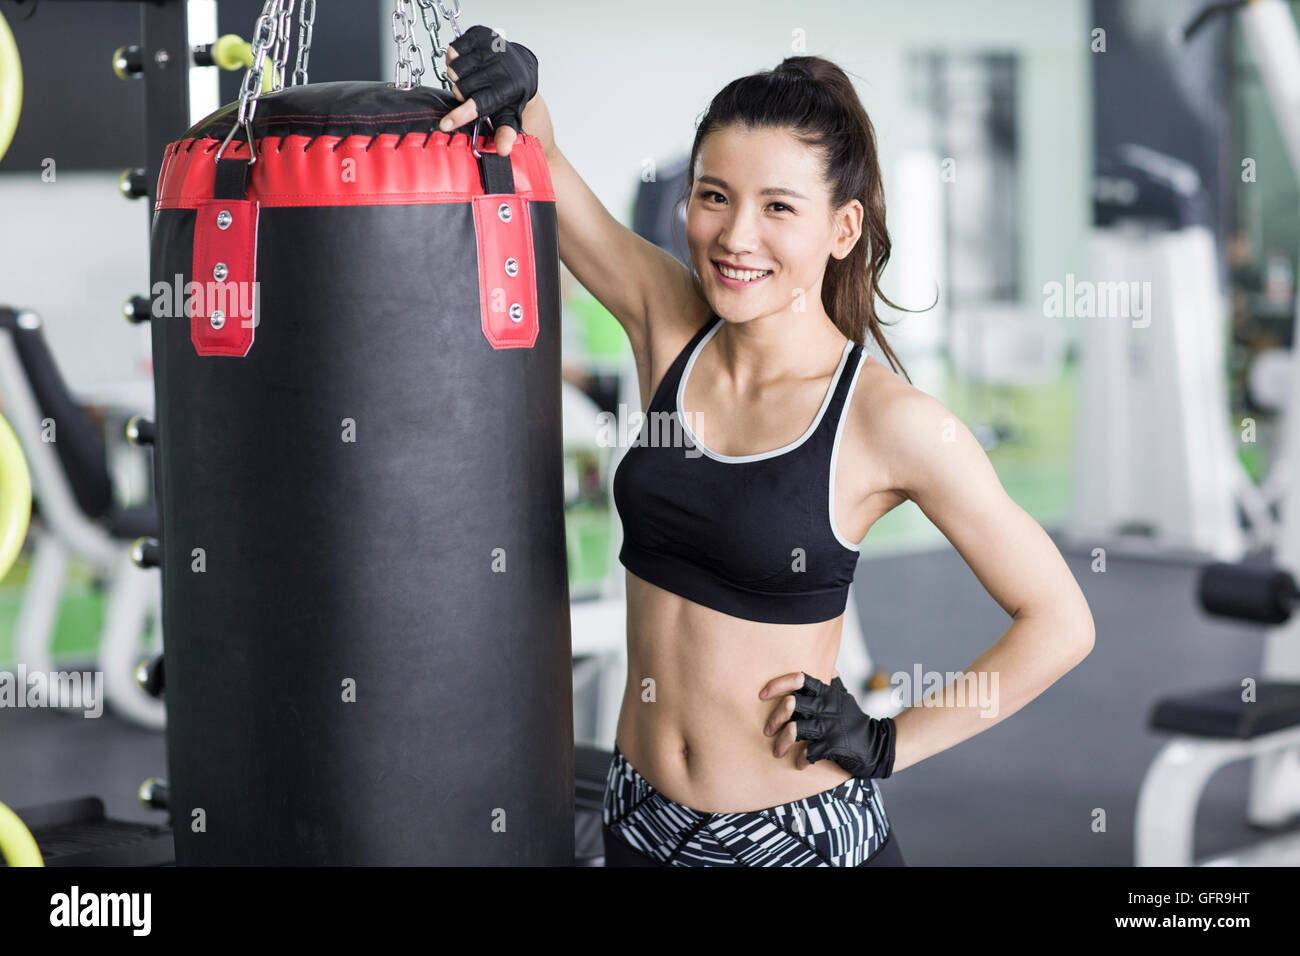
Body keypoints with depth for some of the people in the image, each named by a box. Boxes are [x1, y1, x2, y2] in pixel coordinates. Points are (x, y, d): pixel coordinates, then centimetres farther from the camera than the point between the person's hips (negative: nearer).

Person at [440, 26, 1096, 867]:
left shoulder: (890, 420, -17)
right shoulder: (668, 324, -6)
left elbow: (1059, 624, -11)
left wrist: (887, 744, -11)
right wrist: (514, 94, -26)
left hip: (802, 834, -4)